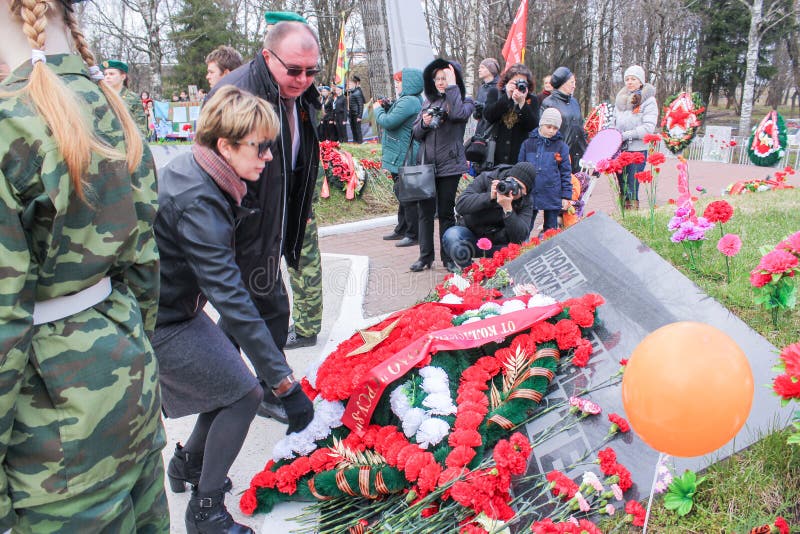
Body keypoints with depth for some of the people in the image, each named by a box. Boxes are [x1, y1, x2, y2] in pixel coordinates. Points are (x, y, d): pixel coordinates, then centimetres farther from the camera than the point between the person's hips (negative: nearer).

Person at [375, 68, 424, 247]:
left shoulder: (408, 101, -19)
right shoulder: (413, 100, 15)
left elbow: (388, 122, -22)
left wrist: (378, 110, -5)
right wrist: (386, 108, 9)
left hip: (404, 158, -11)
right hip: (400, 158, 11)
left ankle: (413, 234, 4)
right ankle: (402, 230, 30)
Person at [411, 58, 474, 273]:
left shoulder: (465, 101, 1)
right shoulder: (428, 102, 13)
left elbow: (458, 114, -23)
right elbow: (416, 133, 14)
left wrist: (452, 85, -15)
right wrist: (424, 123, -7)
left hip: (449, 166, -4)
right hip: (426, 164, 4)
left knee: (446, 212, 3)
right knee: (425, 211, 5)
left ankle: (448, 258, 13)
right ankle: (425, 256, 15)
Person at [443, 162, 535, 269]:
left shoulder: (525, 202, -9)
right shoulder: (486, 179, -11)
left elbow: (520, 237, -24)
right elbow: (460, 206, -21)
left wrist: (507, 208, -37)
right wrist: (489, 196, -33)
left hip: (499, 243, 1)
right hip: (472, 234, -1)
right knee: (451, 235, -32)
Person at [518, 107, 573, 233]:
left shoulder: (561, 146, 1)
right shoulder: (528, 144, 3)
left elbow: (566, 172, 2)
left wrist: (566, 196, -2)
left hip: (553, 198, -1)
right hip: (530, 195, 1)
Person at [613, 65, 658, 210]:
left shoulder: (648, 100, -5)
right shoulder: (621, 98, 13)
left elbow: (649, 127, -13)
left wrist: (626, 135, -17)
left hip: (637, 150, -6)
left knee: (631, 190, -8)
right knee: (622, 188, 10)